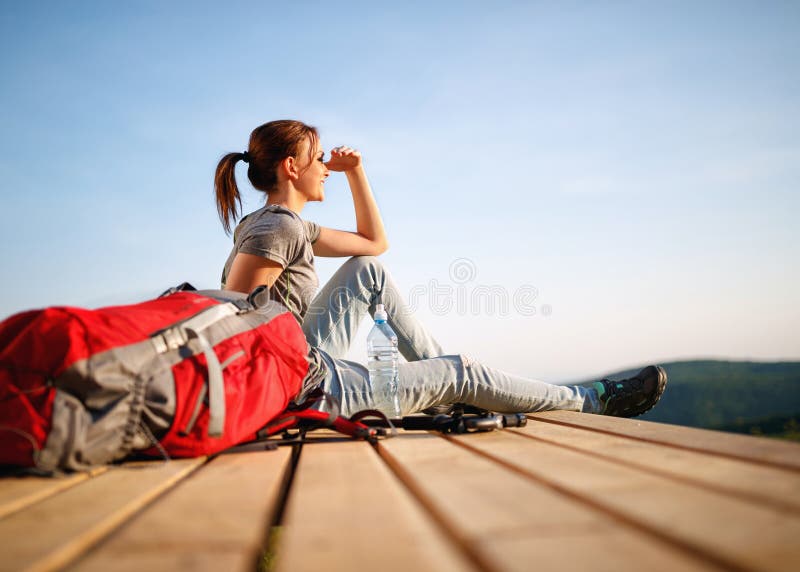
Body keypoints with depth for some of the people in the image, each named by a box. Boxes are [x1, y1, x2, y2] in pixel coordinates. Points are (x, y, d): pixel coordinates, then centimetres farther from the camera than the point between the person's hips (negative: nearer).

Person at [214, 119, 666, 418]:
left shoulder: (289, 226, 11)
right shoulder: (278, 228, -19)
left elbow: (375, 242, 18)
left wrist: (355, 170, 13)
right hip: (305, 389, -10)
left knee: (369, 270, 12)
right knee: (462, 373, 1)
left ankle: (439, 372, 18)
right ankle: (593, 403, 17)